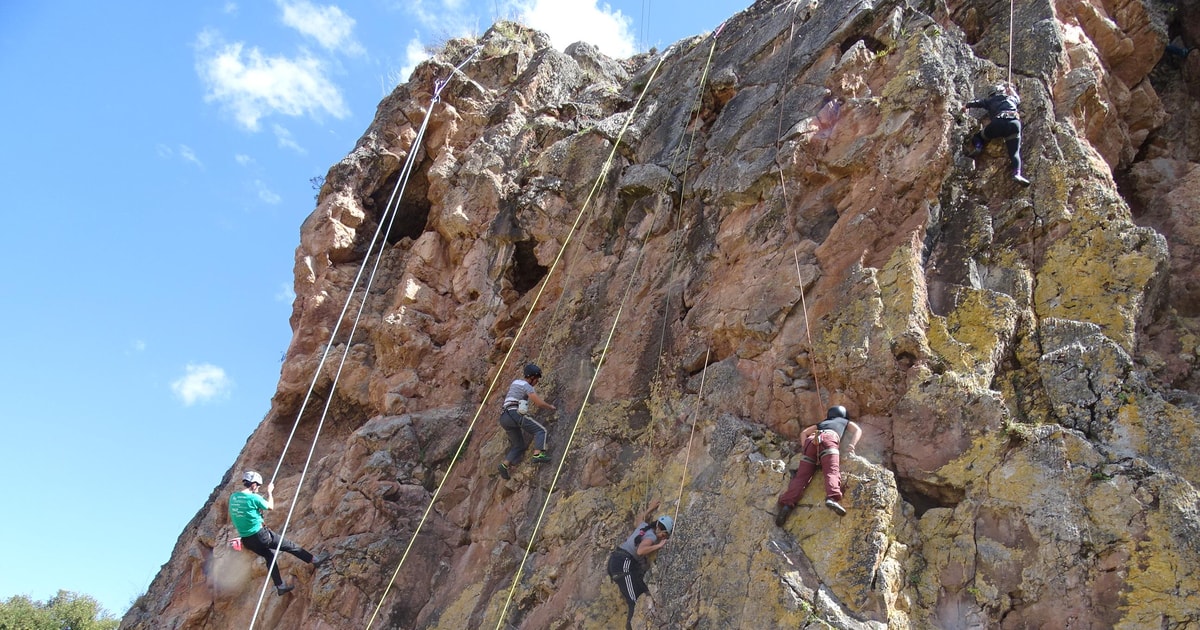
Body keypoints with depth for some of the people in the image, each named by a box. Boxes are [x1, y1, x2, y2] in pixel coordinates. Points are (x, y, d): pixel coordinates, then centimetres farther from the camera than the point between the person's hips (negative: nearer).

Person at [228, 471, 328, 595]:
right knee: (289, 546, 6)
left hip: (246, 539, 8)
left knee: (270, 556, 23)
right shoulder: (253, 498, -19)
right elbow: (270, 506, -1)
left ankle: (280, 586, 27)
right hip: (259, 535, -8)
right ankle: (314, 560, 15)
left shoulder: (233, 497, 2)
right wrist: (269, 492, 13)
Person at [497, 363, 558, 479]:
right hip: (516, 414, -9)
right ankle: (538, 455, -26)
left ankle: (505, 465, -5)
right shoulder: (527, 386, -3)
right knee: (540, 430, -5)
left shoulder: (516, 382, 26)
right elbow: (539, 403, -11)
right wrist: (550, 407, 10)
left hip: (505, 418, 9)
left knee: (519, 446, 15)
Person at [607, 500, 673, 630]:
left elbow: (640, 519, 39)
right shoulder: (651, 537, -10)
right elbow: (640, 551, -30)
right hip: (623, 563, -10)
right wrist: (659, 546, -22)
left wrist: (649, 510, 48)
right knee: (636, 600, -12)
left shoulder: (644, 526, 13)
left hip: (614, 560, 10)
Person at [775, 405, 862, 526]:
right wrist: (851, 445, 8)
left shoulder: (821, 423, 43)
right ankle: (832, 498, -51)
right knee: (832, 471, -23)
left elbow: (804, 433, 36)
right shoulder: (846, 421, 38)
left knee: (801, 476, -8)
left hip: (811, 440, 3)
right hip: (829, 439, -3)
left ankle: (787, 504, -27)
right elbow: (858, 430, 20)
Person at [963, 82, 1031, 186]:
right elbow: (1018, 99, 55)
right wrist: (1011, 89, 70)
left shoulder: (991, 100, 25)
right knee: (1014, 152, -3)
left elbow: (977, 103, 35)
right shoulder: (1012, 98, 32)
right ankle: (1017, 173, -29)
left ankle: (977, 146, -7)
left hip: (998, 123, -1)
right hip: (1014, 124, 1)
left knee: (978, 136, 25)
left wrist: (966, 106, 55)